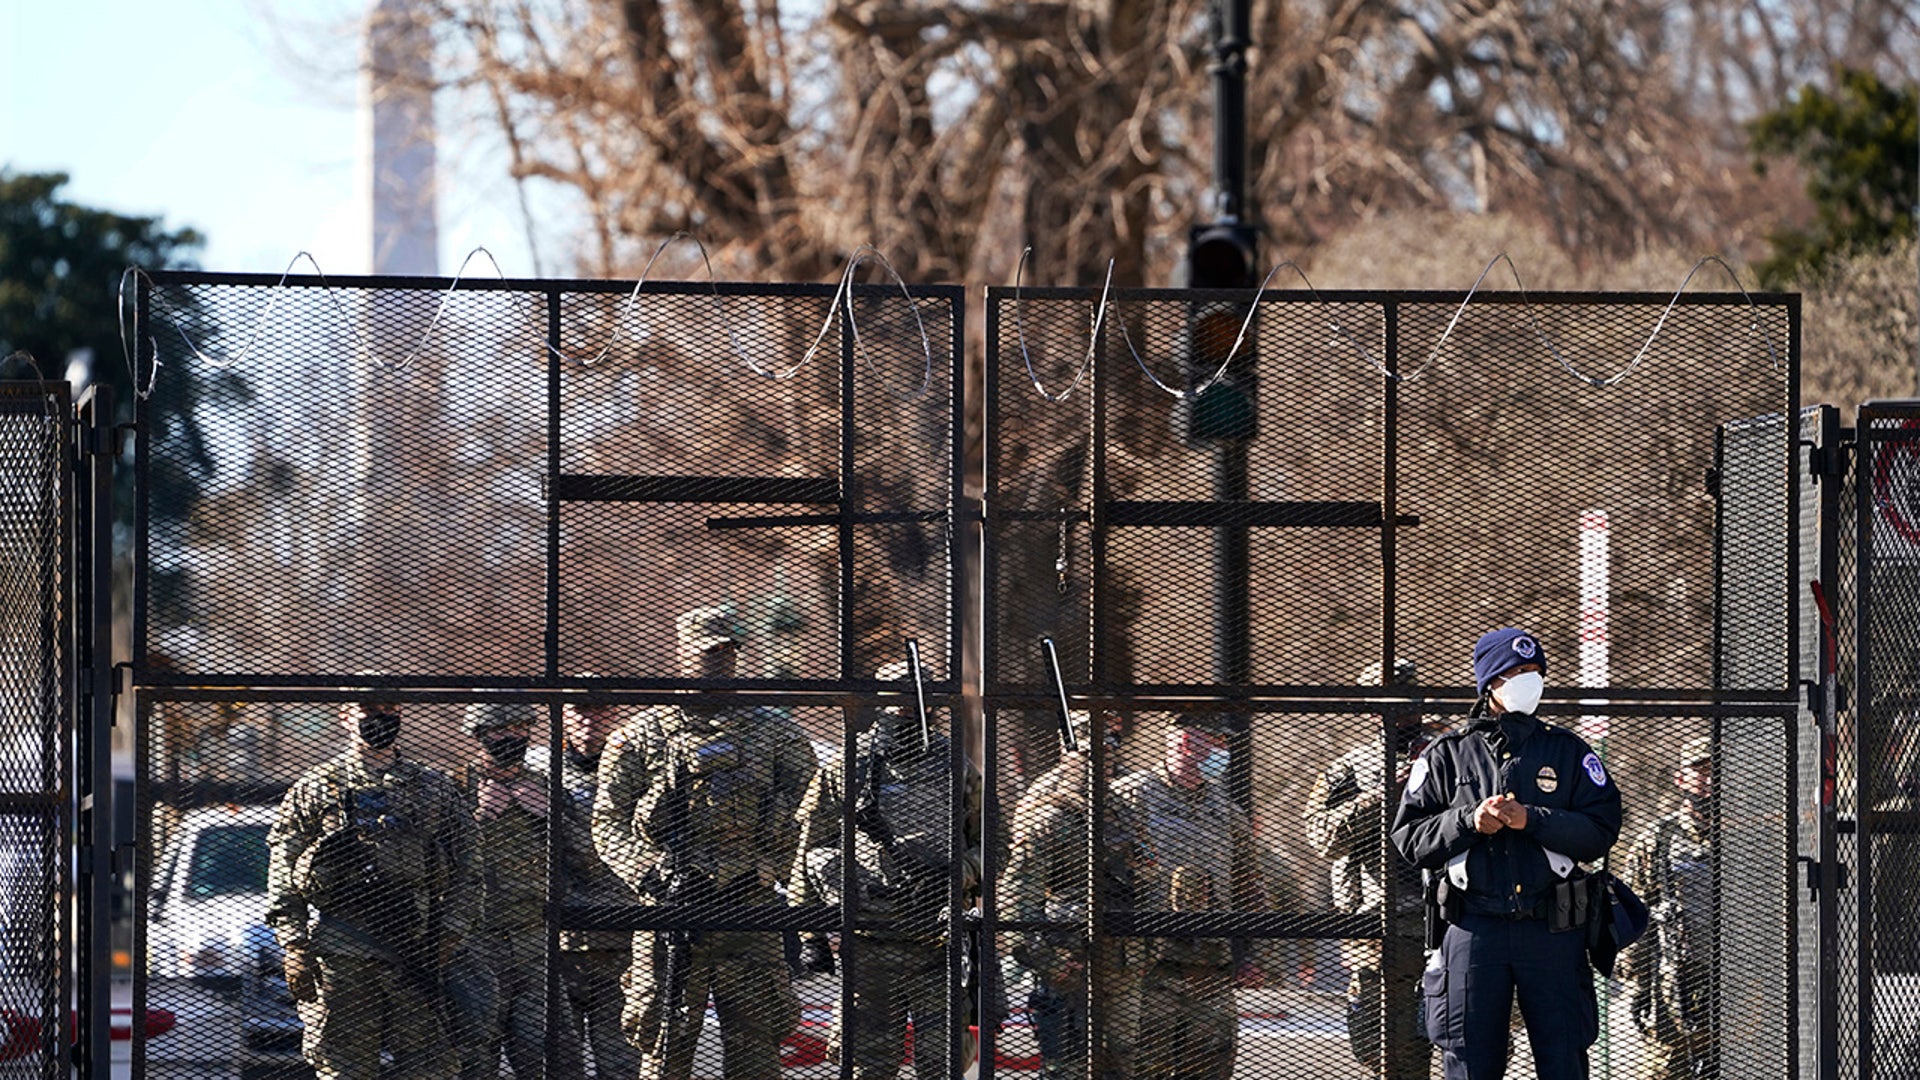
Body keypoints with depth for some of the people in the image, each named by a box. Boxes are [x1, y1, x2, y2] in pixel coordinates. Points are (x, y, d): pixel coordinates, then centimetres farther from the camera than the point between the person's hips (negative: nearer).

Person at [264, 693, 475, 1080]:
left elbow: (464, 869, 14)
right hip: (342, 958, -2)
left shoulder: (435, 789, 15)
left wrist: (451, 934, 1)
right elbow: (283, 877, 3)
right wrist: (295, 948, -6)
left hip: (419, 955, 2)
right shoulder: (315, 788, 7)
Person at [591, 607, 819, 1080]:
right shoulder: (640, 738, 6)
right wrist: (655, 876, -12)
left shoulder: (777, 733, 11)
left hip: (749, 908, 1)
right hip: (670, 913, -1)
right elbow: (608, 824, 2)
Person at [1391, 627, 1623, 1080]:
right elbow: (1410, 837, 5)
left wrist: (1531, 820, -13)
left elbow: (1601, 830, 0)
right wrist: (1469, 822, -11)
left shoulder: (1569, 752, 10)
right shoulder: (1447, 755, 10)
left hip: (1552, 929, 0)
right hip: (1474, 928, 0)